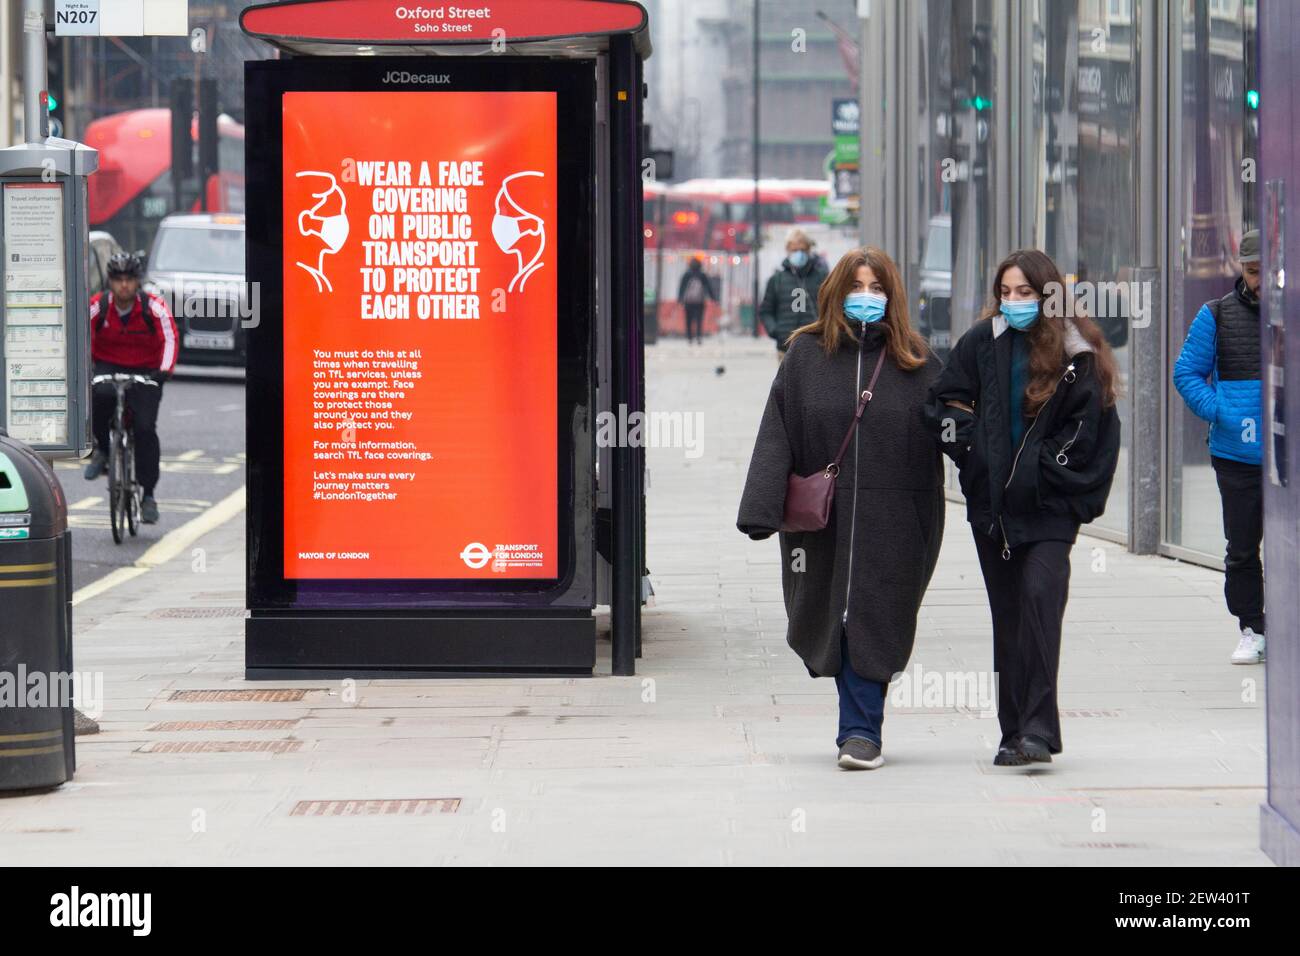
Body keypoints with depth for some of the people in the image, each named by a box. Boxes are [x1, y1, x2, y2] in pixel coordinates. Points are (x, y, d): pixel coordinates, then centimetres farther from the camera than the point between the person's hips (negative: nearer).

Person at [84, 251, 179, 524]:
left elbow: (170, 338, -18)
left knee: (145, 428, -13)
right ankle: (101, 449, -8)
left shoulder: (154, 307, -12)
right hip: (107, 366, 0)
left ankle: (148, 494, -2)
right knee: (101, 396, -35)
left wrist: (164, 371, -34)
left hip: (145, 370, 0)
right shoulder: (98, 306, -9)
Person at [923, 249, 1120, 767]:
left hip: (1049, 505, -4)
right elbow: (944, 404, 10)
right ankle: (1015, 730, 10)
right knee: (1007, 614, 6)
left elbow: (1087, 432, -3)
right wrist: (975, 453, -2)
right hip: (991, 501, 4)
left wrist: (1038, 470, -8)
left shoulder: (1078, 353, -2)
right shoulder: (982, 342, 6)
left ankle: (1039, 728, -21)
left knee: (1040, 595, -19)